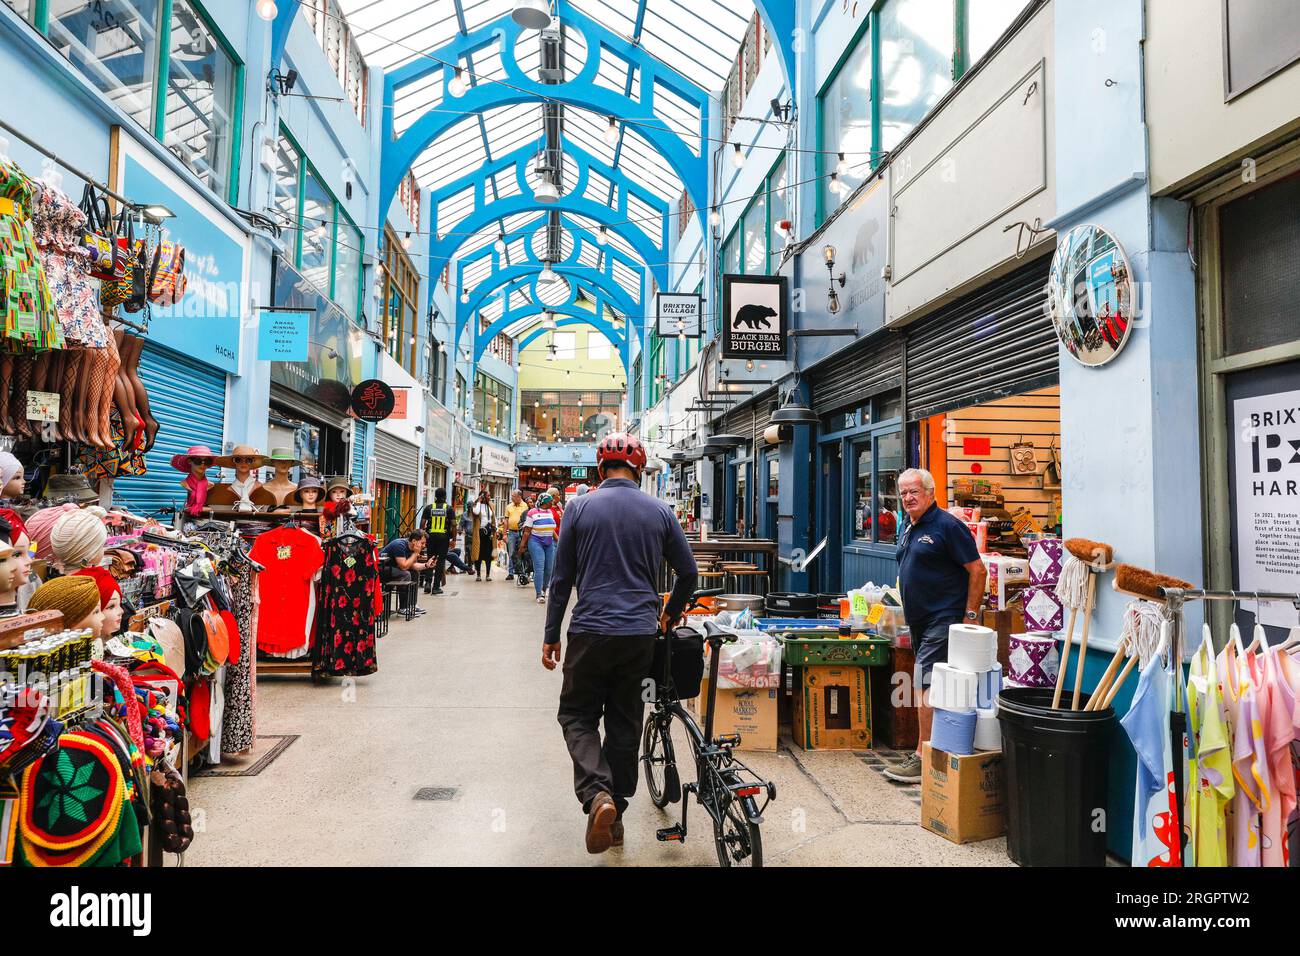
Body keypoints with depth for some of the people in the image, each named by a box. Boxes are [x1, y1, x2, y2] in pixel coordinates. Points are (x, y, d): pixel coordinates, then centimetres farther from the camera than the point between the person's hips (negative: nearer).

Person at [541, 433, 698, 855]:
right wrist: (669, 615, 26)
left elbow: (562, 578, 0)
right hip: (640, 633, 3)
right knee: (625, 722, 15)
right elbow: (689, 573, 8)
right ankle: (616, 813, 22)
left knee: (576, 715, 11)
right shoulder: (660, 511, 3)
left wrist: (551, 635, 8)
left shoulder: (580, 508, -2)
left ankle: (597, 795, -12)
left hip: (591, 631, -2)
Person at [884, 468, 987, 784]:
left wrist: (970, 615, -15)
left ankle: (923, 758, -4)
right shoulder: (908, 528, 14)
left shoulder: (947, 526, -13)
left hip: (943, 621, -9)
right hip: (919, 621, 9)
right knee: (927, 687, 13)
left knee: (926, 686, -10)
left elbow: (977, 570, -14)